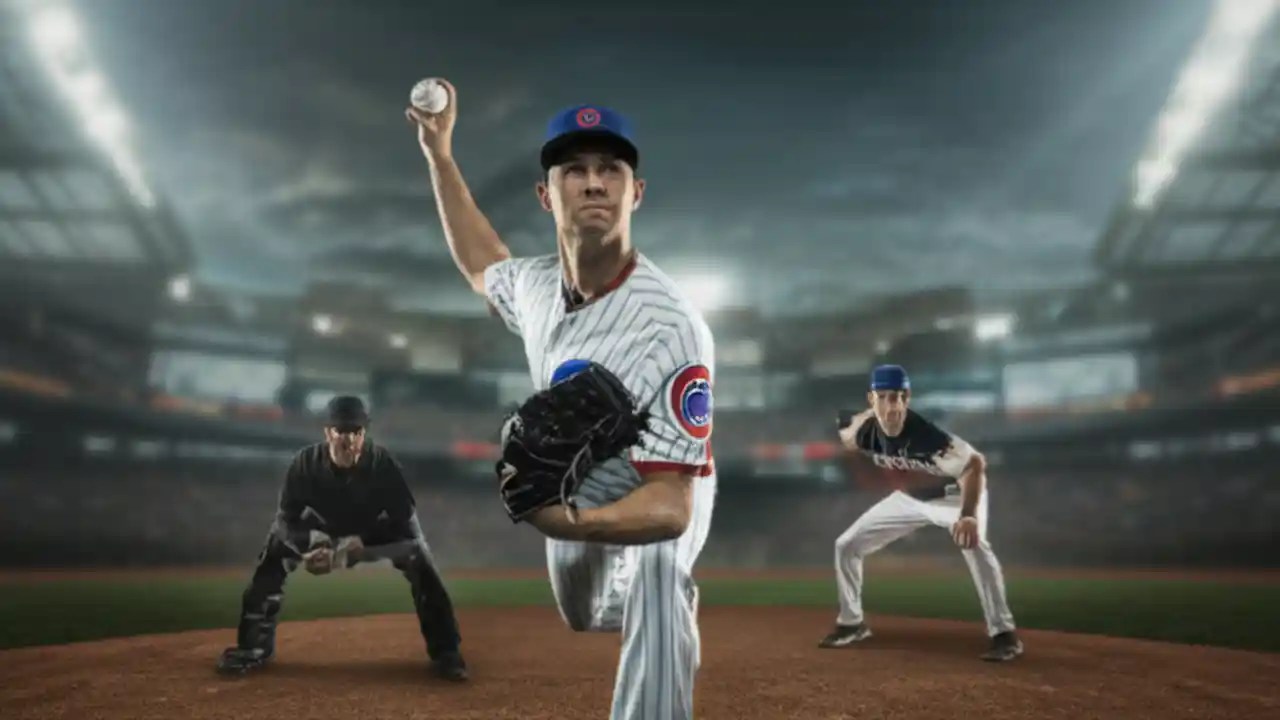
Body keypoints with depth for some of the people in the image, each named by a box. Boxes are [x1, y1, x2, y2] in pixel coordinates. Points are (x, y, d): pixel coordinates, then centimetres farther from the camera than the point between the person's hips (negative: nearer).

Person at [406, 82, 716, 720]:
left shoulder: (670, 327, -39)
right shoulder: (535, 284, -18)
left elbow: (670, 507, -40)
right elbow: (483, 266, 8)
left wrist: (570, 522, -59)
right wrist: (439, 154, 5)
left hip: (649, 513, -6)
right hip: (570, 495, 6)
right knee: (584, 618, 31)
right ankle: (674, 599, 64)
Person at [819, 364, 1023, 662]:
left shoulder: (925, 433, -38)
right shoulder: (866, 429, -21)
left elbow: (975, 463, -40)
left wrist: (969, 515, -53)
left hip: (953, 493, -5)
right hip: (908, 497, 6)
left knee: (974, 543, -36)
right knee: (846, 545, 2)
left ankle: (1004, 633, -25)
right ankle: (852, 623, 19)